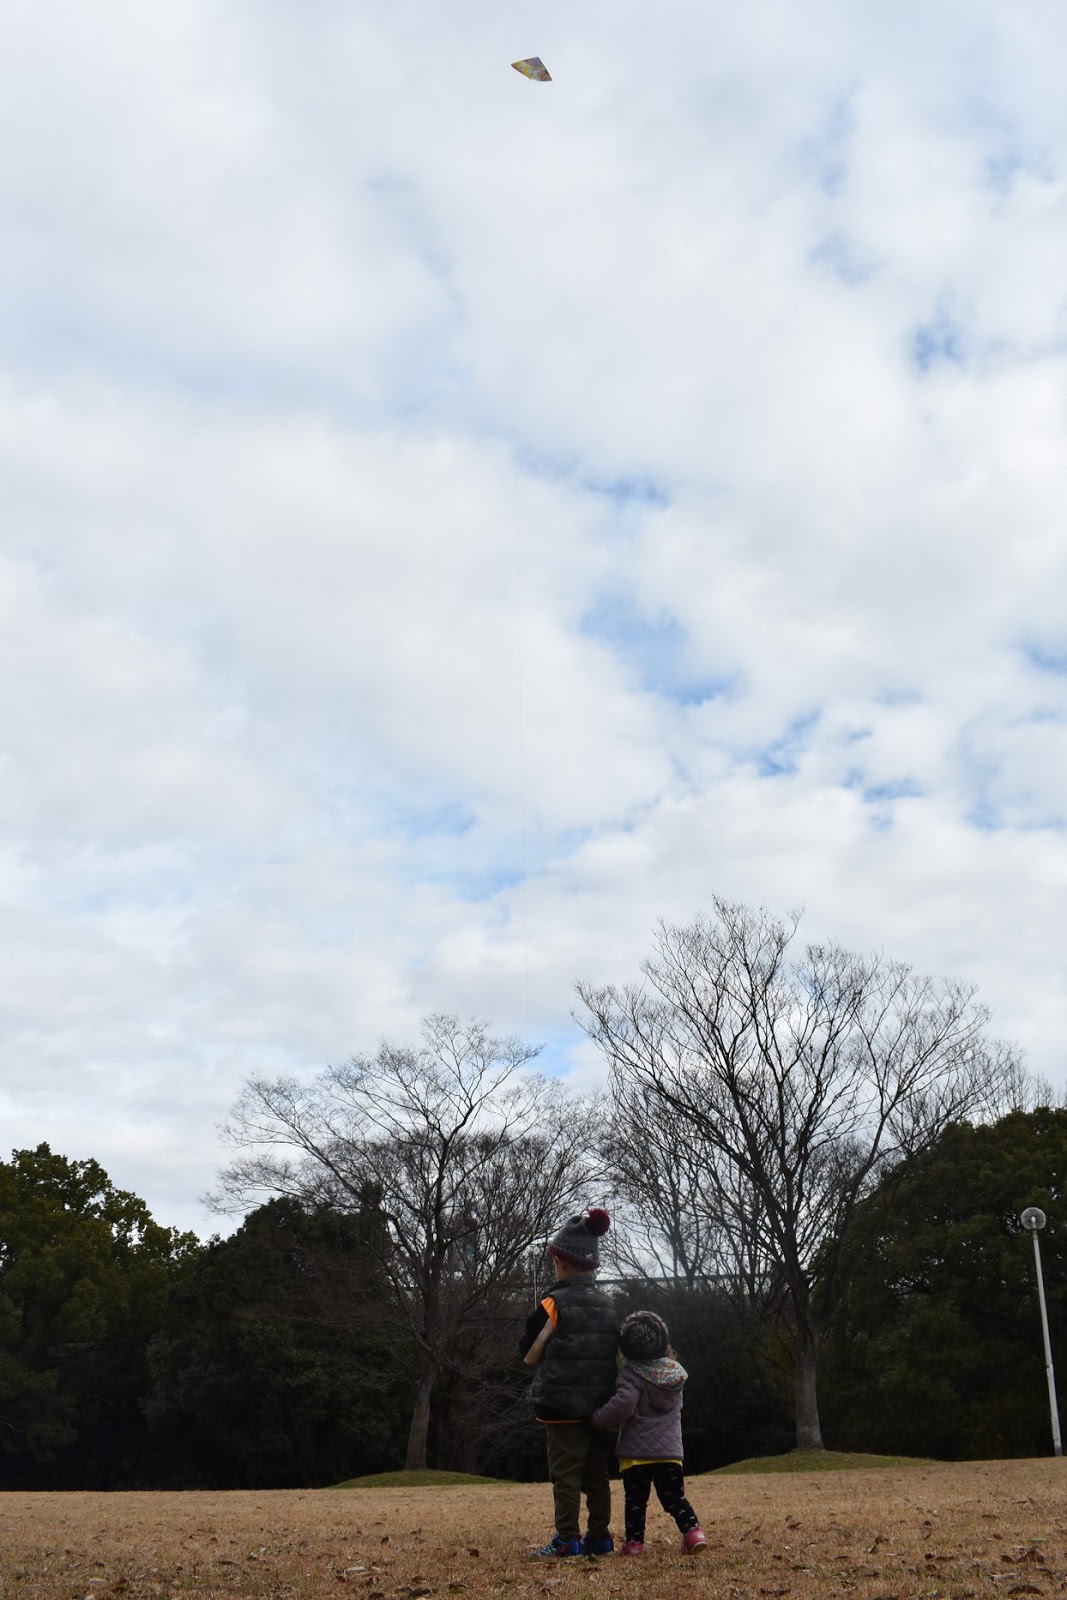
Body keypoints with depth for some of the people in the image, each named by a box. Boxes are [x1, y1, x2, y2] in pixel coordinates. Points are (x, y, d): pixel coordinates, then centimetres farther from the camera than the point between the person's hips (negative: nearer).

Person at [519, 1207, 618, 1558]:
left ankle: (567, 1539, 0)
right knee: (597, 1474, 13)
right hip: (601, 1405, 6)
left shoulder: (555, 1303, -12)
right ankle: (599, 1536, 16)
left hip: (563, 1405, -6)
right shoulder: (607, 1304, 7)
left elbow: (529, 1355, -5)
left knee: (566, 1474, 0)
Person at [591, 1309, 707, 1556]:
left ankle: (634, 1541, 6)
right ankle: (693, 1530, -5)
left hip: (636, 1451, -4)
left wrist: (598, 1418, -13)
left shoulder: (631, 1373, -14)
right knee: (674, 1497, 12)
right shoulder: (675, 1371, 4)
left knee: (635, 1499, 8)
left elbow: (623, 1405, -27)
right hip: (670, 1451, 4)